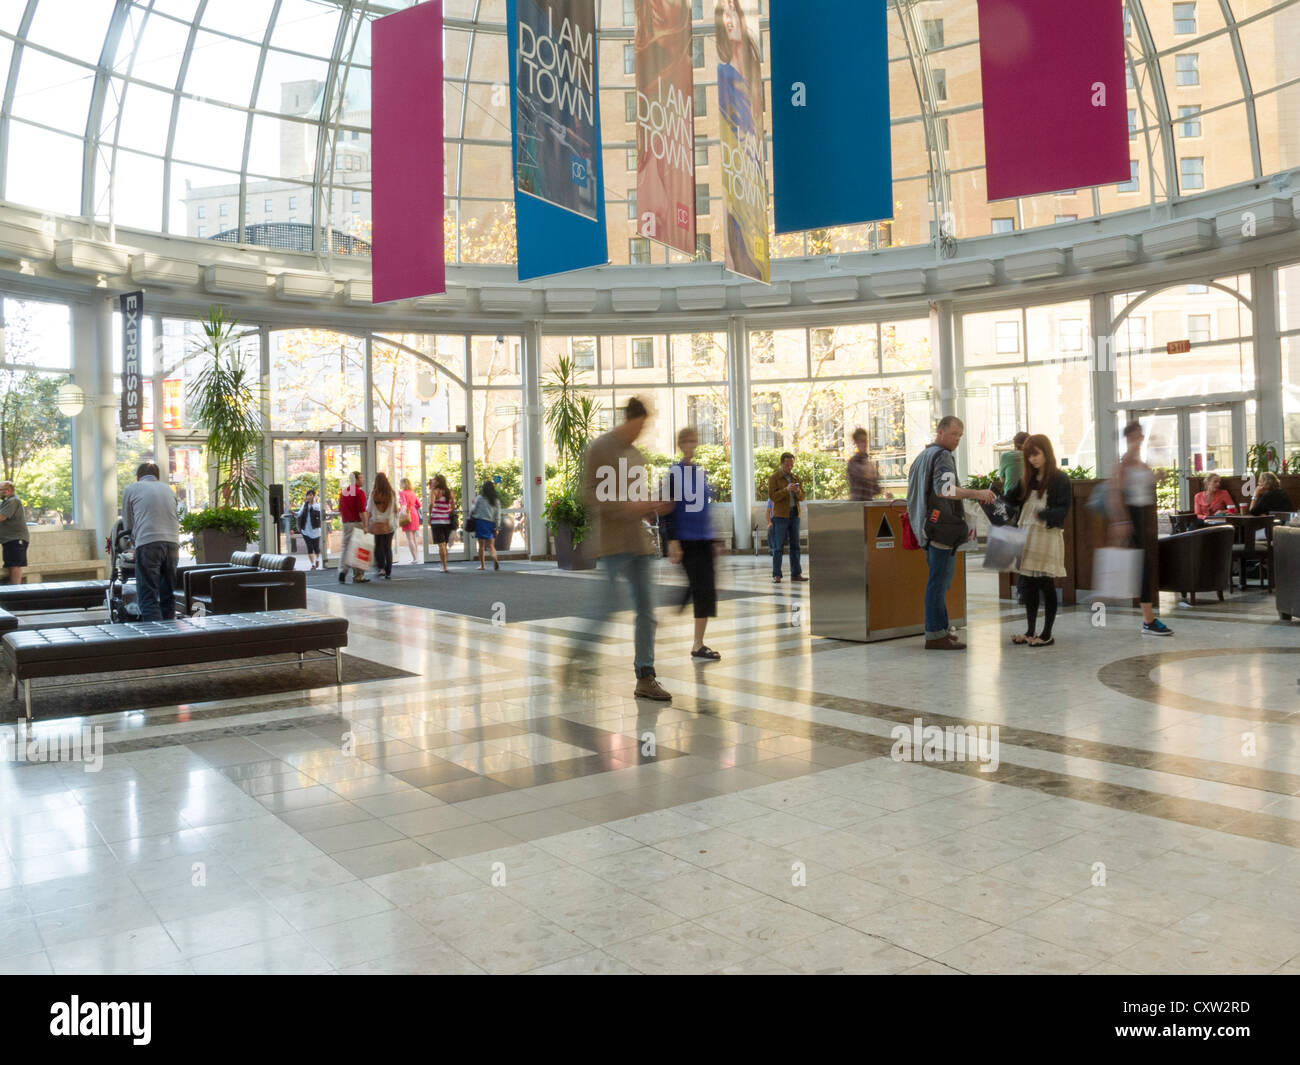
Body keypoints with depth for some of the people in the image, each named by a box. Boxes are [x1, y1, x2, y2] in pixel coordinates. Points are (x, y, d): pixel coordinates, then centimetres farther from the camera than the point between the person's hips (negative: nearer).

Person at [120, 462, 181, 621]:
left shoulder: (130, 489, 14)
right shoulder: (168, 489, 23)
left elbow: (128, 526, 18)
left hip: (148, 544, -4)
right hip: (173, 542, 4)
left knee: (148, 598, -5)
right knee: (168, 596, 9)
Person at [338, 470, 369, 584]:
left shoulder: (343, 492, 11)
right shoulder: (359, 492, -11)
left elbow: (340, 510, 15)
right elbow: (362, 511, -16)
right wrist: (365, 526, -14)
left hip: (346, 523, 6)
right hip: (357, 523, -6)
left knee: (345, 547, 11)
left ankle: (342, 571, -2)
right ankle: (358, 576, 3)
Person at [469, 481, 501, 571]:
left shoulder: (479, 498, -4)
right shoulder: (496, 501, 6)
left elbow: (473, 510, -1)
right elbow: (497, 516, 3)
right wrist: (496, 527, 6)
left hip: (480, 522, -3)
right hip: (491, 523, 3)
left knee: (481, 545, 5)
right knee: (491, 545, 7)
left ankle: (482, 565, 7)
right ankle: (495, 560, -18)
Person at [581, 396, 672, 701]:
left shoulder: (636, 455, 18)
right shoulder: (601, 448, -5)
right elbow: (590, 496, -13)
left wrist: (651, 507, 5)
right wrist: (628, 507, -21)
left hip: (639, 542, 8)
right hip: (613, 542, -7)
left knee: (646, 610, 5)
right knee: (607, 608, -9)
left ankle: (645, 678, 10)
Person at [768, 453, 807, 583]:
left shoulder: (796, 478, 15)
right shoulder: (774, 478, -1)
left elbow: (802, 497, 11)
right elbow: (772, 496, -11)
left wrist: (798, 491, -11)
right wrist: (786, 489, -23)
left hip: (794, 515, 5)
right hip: (780, 515, -5)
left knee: (795, 545, 5)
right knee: (778, 547, -4)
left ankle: (796, 574, 9)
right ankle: (776, 575, -2)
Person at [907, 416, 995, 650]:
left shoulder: (922, 457, 19)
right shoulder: (942, 456, -11)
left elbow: (913, 492, 25)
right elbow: (944, 489, -27)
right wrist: (977, 493, -33)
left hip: (927, 527, 10)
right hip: (942, 527, -10)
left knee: (939, 581, 15)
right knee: (939, 581, -9)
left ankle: (940, 629, 19)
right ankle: (935, 635, -8)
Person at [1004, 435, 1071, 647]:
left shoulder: (1060, 479, -4)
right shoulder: (1027, 480, 14)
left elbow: (1063, 510, -11)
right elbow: (1010, 500, 12)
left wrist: (1044, 514, -29)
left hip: (1048, 536, -6)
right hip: (1026, 535, 6)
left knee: (1046, 584, 0)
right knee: (1027, 584, 7)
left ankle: (1047, 634, 7)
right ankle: (1030, 631, 16)